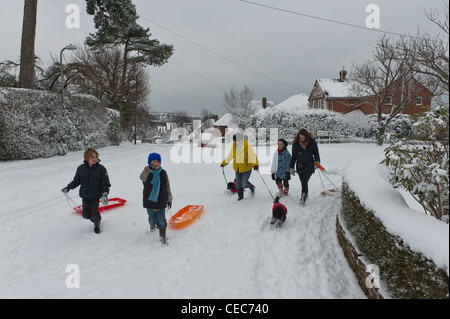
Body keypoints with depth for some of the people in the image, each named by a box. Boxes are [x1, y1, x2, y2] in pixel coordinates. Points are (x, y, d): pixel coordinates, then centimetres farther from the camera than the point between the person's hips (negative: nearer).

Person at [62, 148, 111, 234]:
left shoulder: (101, 168, -10)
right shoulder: (81, 168, -2)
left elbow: (105, 183, -9)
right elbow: (76, 181, 12)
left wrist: (105, 194, -20)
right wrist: (68, 188, 4)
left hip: (95, 197, -3)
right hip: (85, 196, 3)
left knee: (94, 213, 0)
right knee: (85, 215, 7)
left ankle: (97, 224, 32)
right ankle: (95, 218, 40)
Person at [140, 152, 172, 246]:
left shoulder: (163, 173, -2)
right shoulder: (147, 173, -9)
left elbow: (168, 187, 7)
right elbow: (142, 177, -36)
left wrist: (169, 199, 8)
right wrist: (149, 169, -54)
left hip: (161, 202, 0)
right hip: (149, 201, 0)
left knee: (161, 220, 0)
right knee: (152, 218, 21)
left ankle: (162, 237, 18)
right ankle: (152, 226, 54)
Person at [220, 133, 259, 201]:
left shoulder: (247, 146, -18)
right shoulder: (234, 146, -1)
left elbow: (252, 156, -27)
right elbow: (230, 156, 13)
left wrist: (255, 164, -44)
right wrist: (223, 163, 19)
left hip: (246, 168, -5)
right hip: (237, 168, 5)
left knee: (244, 184, -4)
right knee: (238, 184, 10)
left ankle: (252, 187, 29)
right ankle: (240, 196, 32)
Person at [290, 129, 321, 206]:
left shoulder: (312, 142, -4)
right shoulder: (296, 143, -2)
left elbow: (316, 152, 11)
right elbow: (294, 156, 6)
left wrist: (317, 161, -2)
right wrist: (291, 167, 6)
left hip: (309, 165, -2)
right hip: (300, 166, 2)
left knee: (304, 181, -16)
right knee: (303, 182, 8)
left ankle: (303, 198, -10)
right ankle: (305, 194, 32)